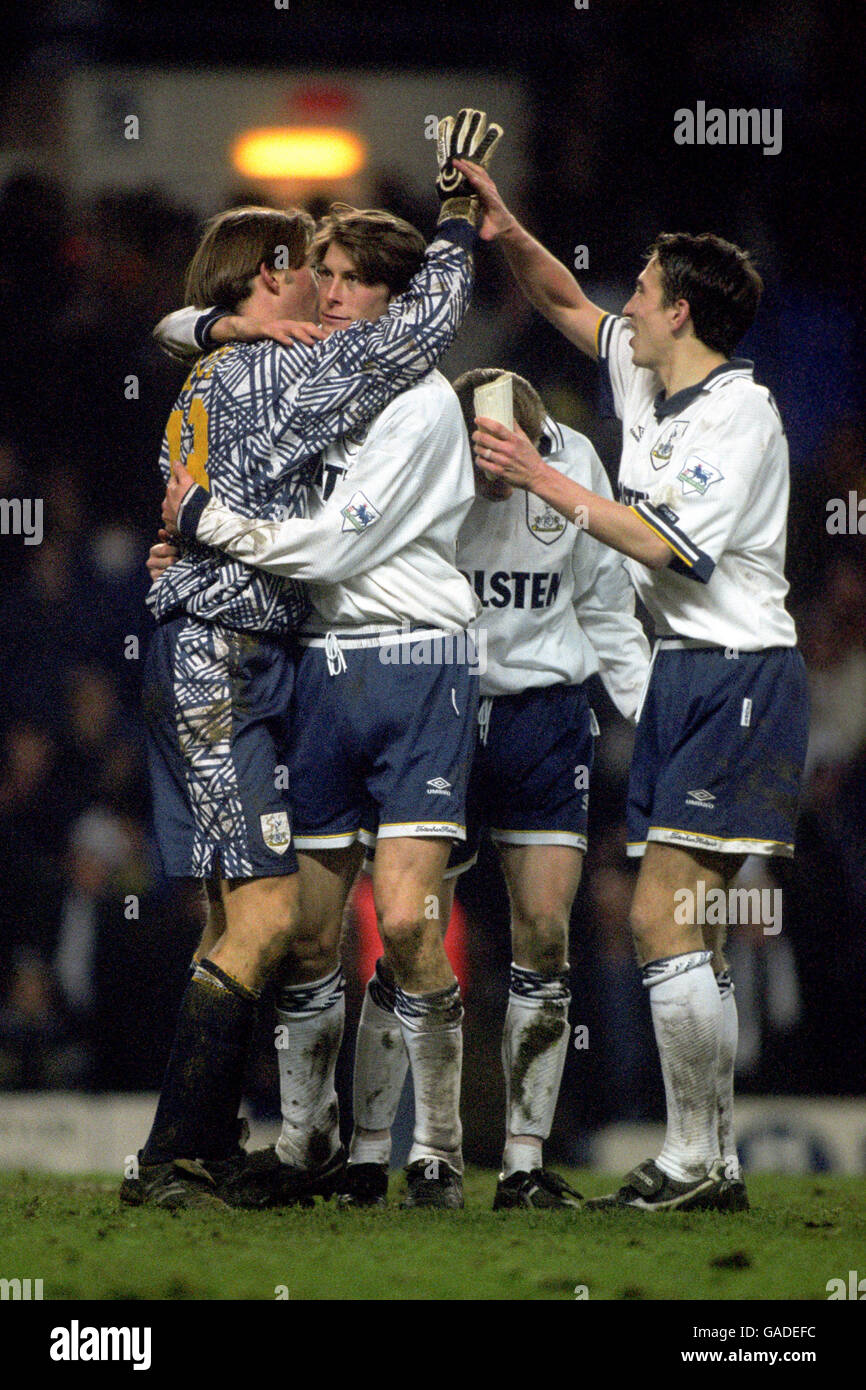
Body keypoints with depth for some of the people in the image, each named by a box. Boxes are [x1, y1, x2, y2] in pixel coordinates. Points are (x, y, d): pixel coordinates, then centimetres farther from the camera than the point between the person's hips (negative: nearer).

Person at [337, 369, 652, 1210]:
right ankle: (366, 1157, 7)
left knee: (544, 928, -5)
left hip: (545, 720, 2)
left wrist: (649, 713, 6)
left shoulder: (572, 463, -4)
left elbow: (602, 605, 8)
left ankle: (524, 1164, 1)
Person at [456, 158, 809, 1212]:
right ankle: (715, 1164, 10)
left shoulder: (741, 416, -13)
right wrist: (508, 235, 9)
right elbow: (567, 303, 27)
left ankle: (693, 1160, -11)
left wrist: (544, 481, -15)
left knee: (664, 919, -14)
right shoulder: (648, 383, 13)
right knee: (680, 930, 8)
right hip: (683, 678, 9)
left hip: (738, 680, -9)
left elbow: (664, 544, -20)